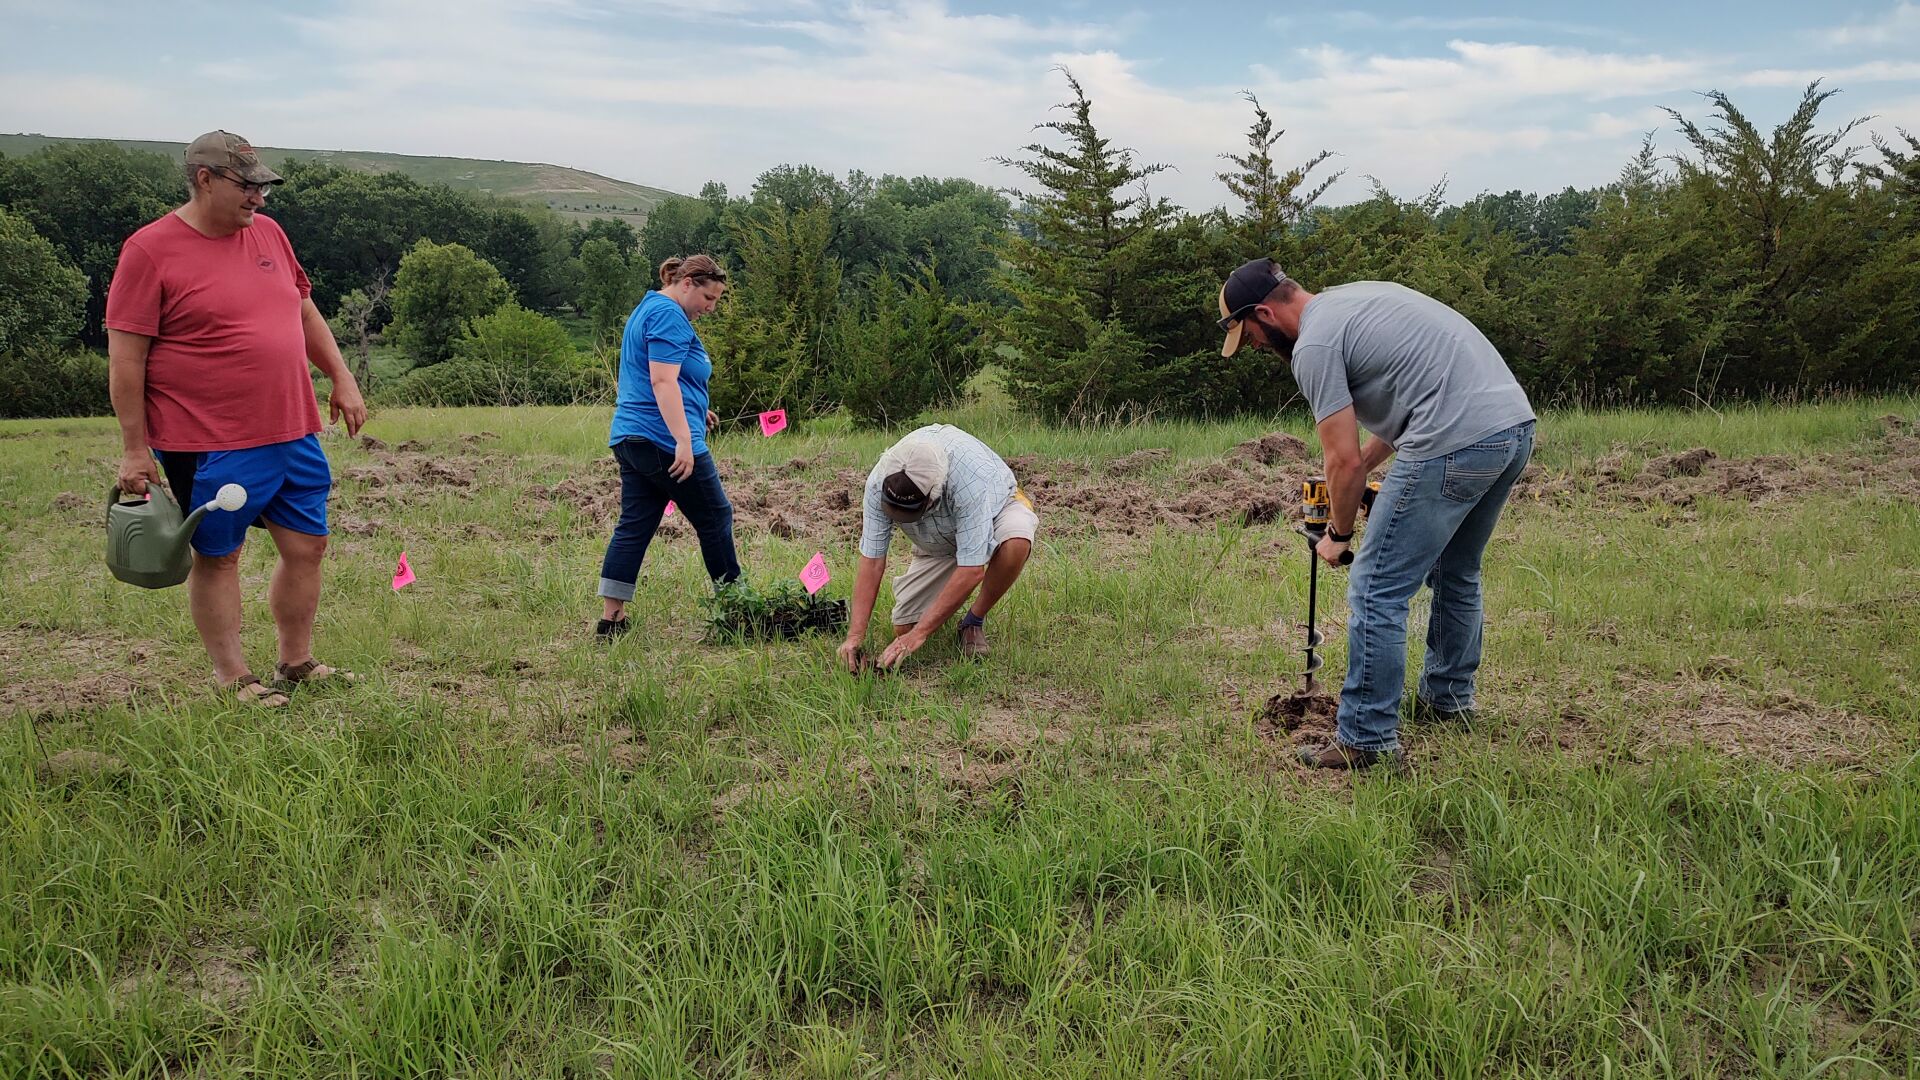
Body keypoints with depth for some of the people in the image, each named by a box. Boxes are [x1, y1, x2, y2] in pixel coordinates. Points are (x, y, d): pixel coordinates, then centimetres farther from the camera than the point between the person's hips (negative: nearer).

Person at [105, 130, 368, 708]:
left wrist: (341, 378, 14)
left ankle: (297, 664, 26)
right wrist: (134, 448, -10)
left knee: (306, 547, 10)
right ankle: (233, 678, 18)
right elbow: (125, 356, -10)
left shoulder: (267, 232, 10)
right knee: (216, 557, 5)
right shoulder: (151, 250, -9)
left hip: (294, 435, 6)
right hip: (209, 446, -6)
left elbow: (305, 313, 21)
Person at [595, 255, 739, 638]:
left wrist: (693, 409, 31)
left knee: (633, 527, 6)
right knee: (715, 518, 5)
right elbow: (663, 381, -22)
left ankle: (610, 619, 3)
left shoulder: (647, 309, 22)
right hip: (663, 440, -10)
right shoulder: (669, 316, -12)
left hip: (629, 437, 10)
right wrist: (684, 439, -27)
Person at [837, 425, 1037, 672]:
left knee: (1016, 542, -39)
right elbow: (871, 561, -24)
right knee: (904, 627, -11)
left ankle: (975, 621, -13)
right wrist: (855, 633, -33)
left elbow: (972, 570, -40)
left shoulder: (970, 478, -43)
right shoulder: (879, 483, -31)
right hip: (939, 541, 3)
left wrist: (918, 634, -39)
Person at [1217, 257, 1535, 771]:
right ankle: (1448, 699, 41)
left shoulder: (1313, 345, -6)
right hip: (1516, 422, 10)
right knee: (1457, 575, 27)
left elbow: (1343, 460, -7)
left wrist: (1338, 535, 9)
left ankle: (1368, 741, 2)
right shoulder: (1353, 299, 24)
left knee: (1377, 591, -3)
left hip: (1455, 444, -10)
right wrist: (1362, 466, 27)